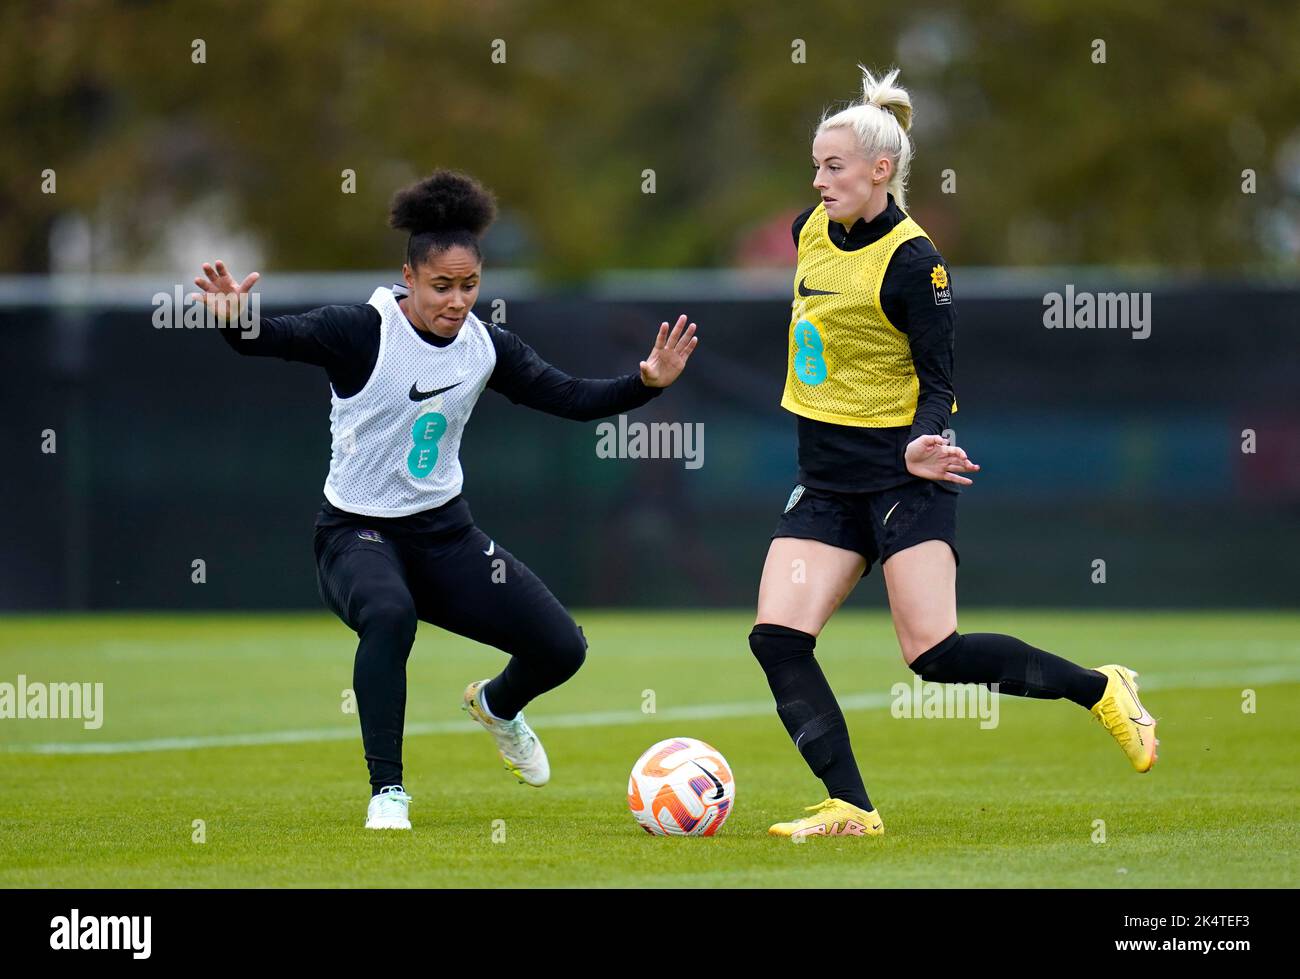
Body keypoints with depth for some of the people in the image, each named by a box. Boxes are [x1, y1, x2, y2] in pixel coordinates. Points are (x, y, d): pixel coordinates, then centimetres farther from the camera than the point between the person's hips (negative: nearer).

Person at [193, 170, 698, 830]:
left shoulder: (485, 346, -2)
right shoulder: (363, 332, -18)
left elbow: (571, 398, 3)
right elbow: (277, 338, -31)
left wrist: (646, 383, -13)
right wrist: (235, 322, -53)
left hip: (443, 530, 5)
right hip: (357, 530, -5)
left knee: (562, 649, 0)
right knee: (390, 614, -39)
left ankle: (496, 705, 38)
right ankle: (387, 792, -27)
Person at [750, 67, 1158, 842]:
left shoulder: (912, 262, -15)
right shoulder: (811, 230, 7)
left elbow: (938, 380, -13)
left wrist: (920, 443, -31)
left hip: (902, 478, -7)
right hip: (826, 480, 7)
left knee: (936, 654, -15)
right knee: (777, 639, -10)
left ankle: (1102, 691, 6)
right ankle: (850, 808, -9)